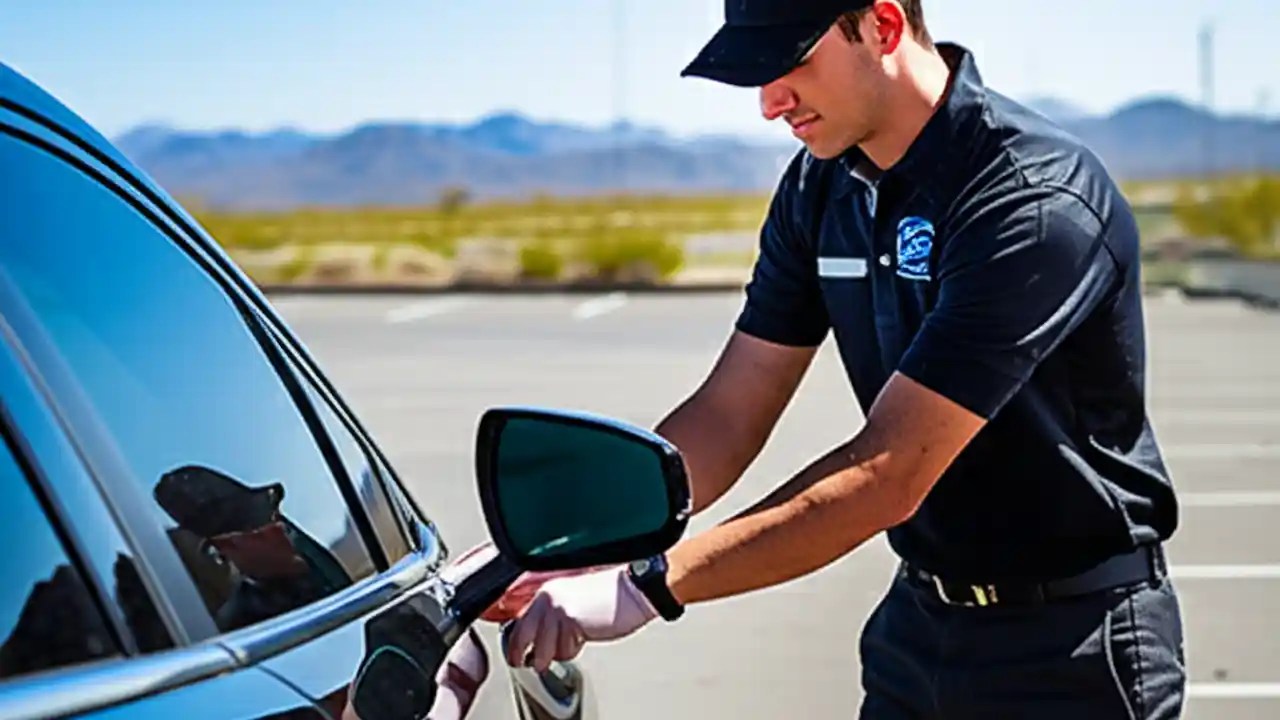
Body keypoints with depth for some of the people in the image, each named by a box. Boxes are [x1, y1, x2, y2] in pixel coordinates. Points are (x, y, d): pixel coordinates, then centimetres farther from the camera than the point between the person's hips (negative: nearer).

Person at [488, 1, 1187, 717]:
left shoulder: (1036, 199, -24)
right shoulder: (821, 184, 0)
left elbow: (887, 475, -29)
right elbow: (728, 416, -1)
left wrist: (647, 585, -31)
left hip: (1075, 646, -6)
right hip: (920, 619, 6)